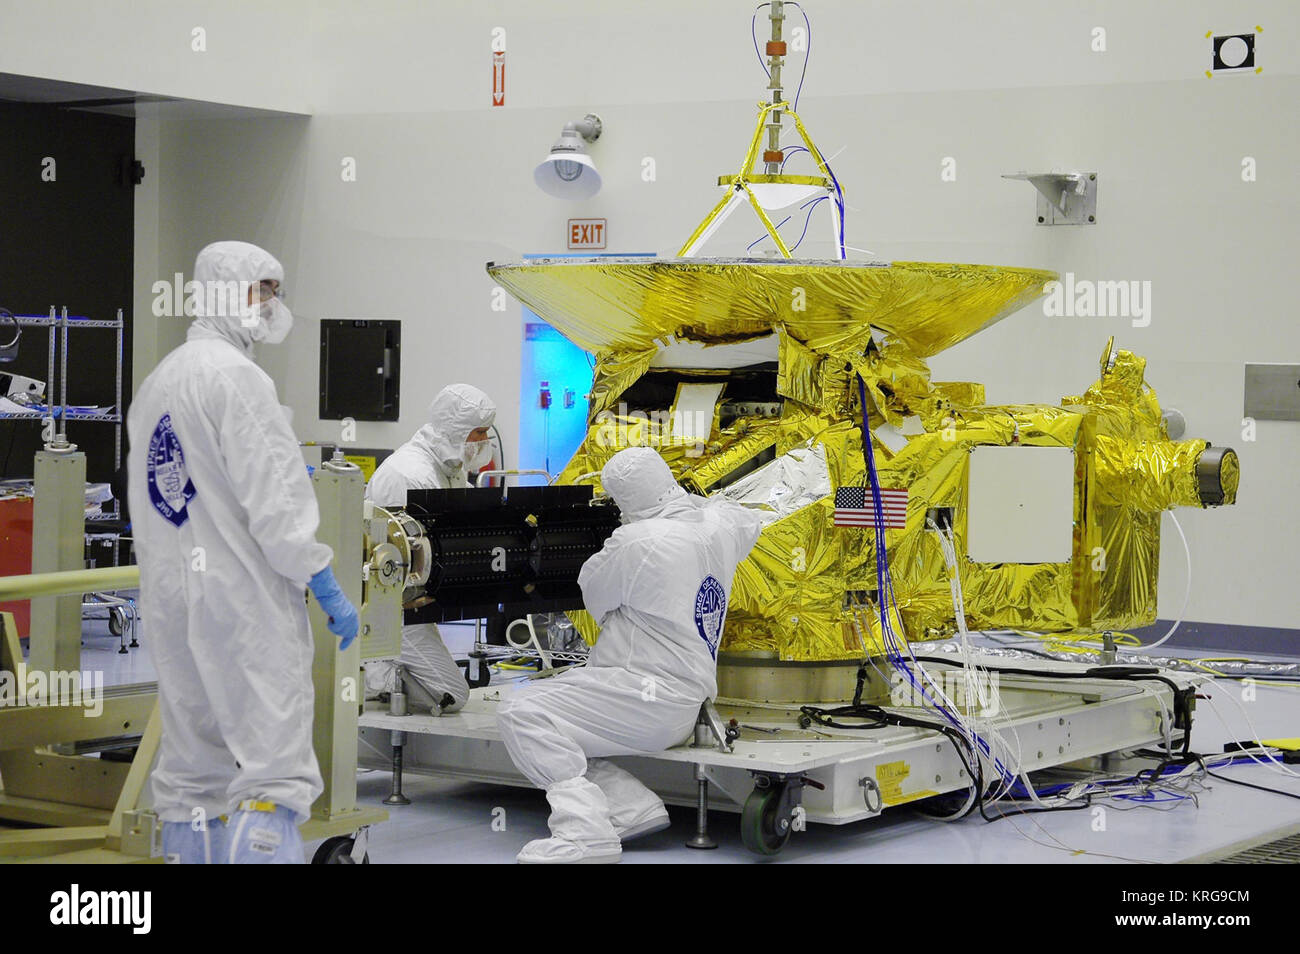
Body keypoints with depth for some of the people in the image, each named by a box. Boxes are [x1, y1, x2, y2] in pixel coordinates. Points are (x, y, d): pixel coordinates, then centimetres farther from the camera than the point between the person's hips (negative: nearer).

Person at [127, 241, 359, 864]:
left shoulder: (153, 385, 16)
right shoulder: (234, 374, -11)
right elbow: (273, 499, -16)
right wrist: (325, 586, -11)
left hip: (168, 598, 9)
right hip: (243, 597, -8)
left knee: (191, 771, 13)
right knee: (275, 766, -9)